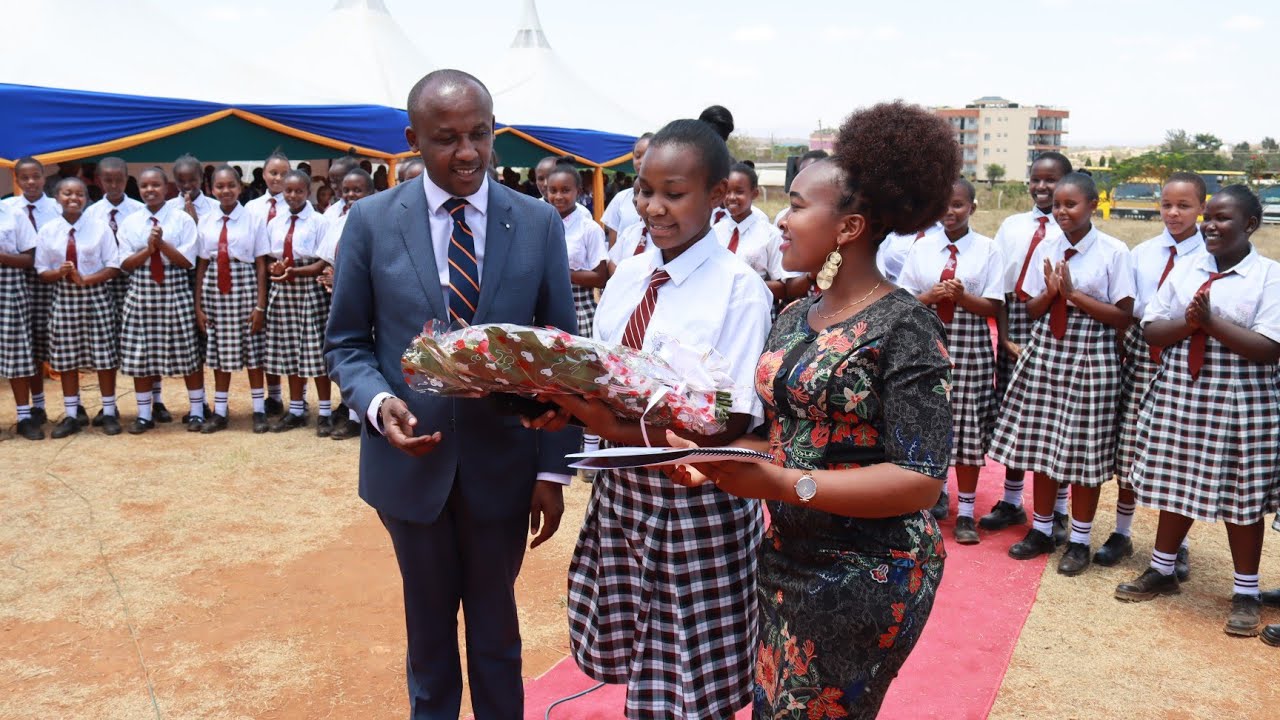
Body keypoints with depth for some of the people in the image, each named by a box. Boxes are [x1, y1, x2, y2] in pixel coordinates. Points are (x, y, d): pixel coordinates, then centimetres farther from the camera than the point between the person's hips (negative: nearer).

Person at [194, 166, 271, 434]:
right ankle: (220, 412, 20)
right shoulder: (206, 222, 5)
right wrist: (198, 304, 7)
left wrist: (260, 304, -6)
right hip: (214, 290, 3)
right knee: (219, 352, 9)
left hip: (245, 287, -3)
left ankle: (259, 410, 18)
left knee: (252, 350, 5)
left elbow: (261, 265, -3)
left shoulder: (253, 219, -3)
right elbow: (201, 265, 9)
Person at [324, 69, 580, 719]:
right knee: (428, 624, 19)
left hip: (504, 463, 0)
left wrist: (554, 470, -7)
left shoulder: (539, 224, -5)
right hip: (412, 460, 0)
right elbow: (346, 342, 2)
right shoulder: (371, 220, -5)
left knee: (495, 624, 18)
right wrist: (378, 403, -19)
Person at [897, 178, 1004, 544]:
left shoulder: (988, 249, 1)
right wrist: (929, 297, -14)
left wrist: (962, 296, -20)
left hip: (970, 347, -1)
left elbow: (993, 306, -2)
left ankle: (965, 511, 14)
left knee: (968, 425, 1)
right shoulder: (921, 247, 6)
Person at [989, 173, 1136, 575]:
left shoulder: (1114, 252, -6)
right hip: (1045, 352, 4)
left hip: (1091, 358, -4)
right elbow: (1032, 310, 8)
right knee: (1040, 445, 9)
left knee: (1083, 450, 4)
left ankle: (1080, 541, 20)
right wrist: (1050, 292, -13)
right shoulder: (1046, 249, 6)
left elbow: (1123, 317, -9)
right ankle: (1041, 530, 26)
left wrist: (1073, 294, -17)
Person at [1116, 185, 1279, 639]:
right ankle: (1162, 571, 32)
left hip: (1241, 404, -4)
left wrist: (1212, 321, -20)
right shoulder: (1185, 271, 6)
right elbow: (1149, 330, 2)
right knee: (1174, 488, 14)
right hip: (1178, 396, 4)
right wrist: (1189, 322, -16)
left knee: (1241, 500, 6)